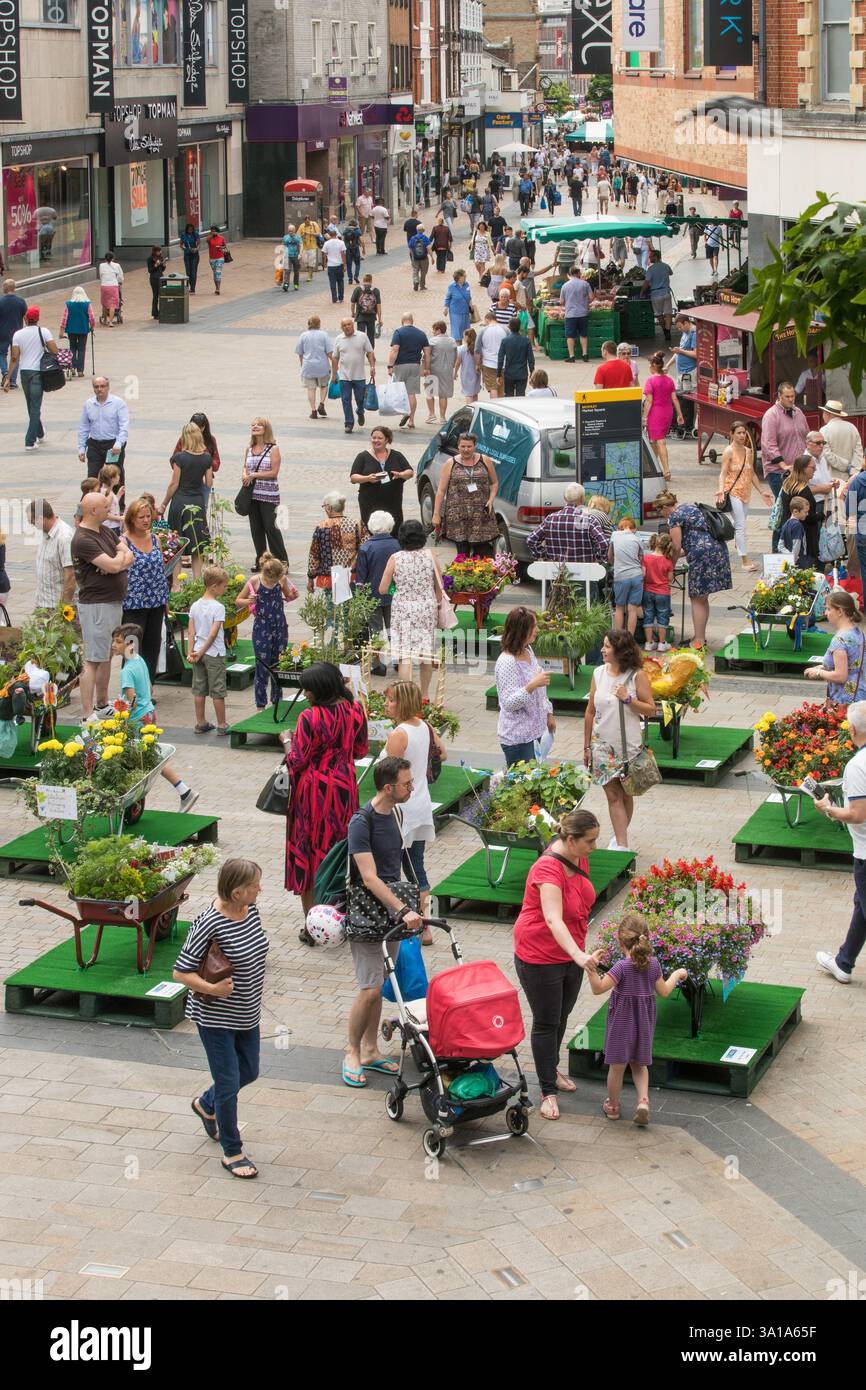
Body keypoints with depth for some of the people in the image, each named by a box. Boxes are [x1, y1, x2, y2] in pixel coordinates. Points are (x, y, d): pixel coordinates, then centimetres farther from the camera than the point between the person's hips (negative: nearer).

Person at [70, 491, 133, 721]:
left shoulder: (105, 531, 11)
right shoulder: (83, 540, -19)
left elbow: (129, 558, 8)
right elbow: (114, 565, -24)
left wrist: (115, 563, -14)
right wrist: (121, 553, -2)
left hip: (114, 603, 10)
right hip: (96, 605, -10)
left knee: (107, 656, 18)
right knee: (92, 660, -9)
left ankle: (102, 706, 30)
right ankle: (87, 717, -9)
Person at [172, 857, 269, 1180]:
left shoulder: (250, 909, -5)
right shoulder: (209, 923, -28)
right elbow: (180, 972, -21)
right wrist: (213, 989, -32)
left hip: (247, 1014, 8)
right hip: (215, 1017, -8)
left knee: (249, 1072, 22)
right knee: (229, 1083, 3)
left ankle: (206, 1104, 51)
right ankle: (232, 1152, 20)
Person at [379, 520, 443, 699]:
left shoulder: (395, 559, -8)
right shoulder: (430, 556, -3)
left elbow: (382, 589, -4)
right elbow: (439, 586, 3)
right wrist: (437, 605, 16)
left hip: (403, 609, -2)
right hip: (427, 608, 2)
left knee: (405, 653, -2)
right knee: (427, 651, 14)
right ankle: (424, 695, 25)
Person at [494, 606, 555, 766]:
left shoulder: (528, 651, 6)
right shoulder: (506, 662, -22)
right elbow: (509, 703, -25)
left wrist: (548, 714, 21)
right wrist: (532, 685, -35)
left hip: (534, 731, 8)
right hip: (517, 738, -8)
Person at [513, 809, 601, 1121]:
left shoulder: (579, 859, -4)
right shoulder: (549, 870, -31)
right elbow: (553, 920, -43)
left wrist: (579, 949, 21)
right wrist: (578, 954, -56)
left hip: (570, 952, 8)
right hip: (540, 957, -8)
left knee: (562, 1016, 22)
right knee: (546, 1022, 3)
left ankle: (551, 1068, 44)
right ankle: (548, 1091, 14)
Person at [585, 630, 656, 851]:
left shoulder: (637, 676, -8)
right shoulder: (599, 673, 1)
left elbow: (650, 709, -7)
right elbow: (590, 711, 7)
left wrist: (628, 699, -22)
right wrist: (587, 746, 9)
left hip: (629, 745, -2)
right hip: (603, 744, 2)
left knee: (626, 794, 10)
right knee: (613, 795, -2)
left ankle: (620, 838, 26)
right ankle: (622, 844, -4)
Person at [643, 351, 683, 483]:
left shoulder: (650, 380, -13)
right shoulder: (669, 380, 4)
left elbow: (649, 401, -15)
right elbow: (675, 399, 4)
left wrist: (644, 417, -12)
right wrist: (679, 415, 9)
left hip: (655, 413, -6)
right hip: (668, 413, 6)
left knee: (660, 442, -5)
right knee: (659, 440, 20)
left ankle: (666, 471, -13)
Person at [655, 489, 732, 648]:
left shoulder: (675, 516, -6)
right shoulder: (691, 506, 22)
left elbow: (677, 547, -7)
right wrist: (682, 553, 26)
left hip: (703, 555, -9)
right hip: (718, 550, 9)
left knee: (697, 599, -2)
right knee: (702, 598, 16)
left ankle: (699, 641, -1)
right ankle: (701, 637, 22)